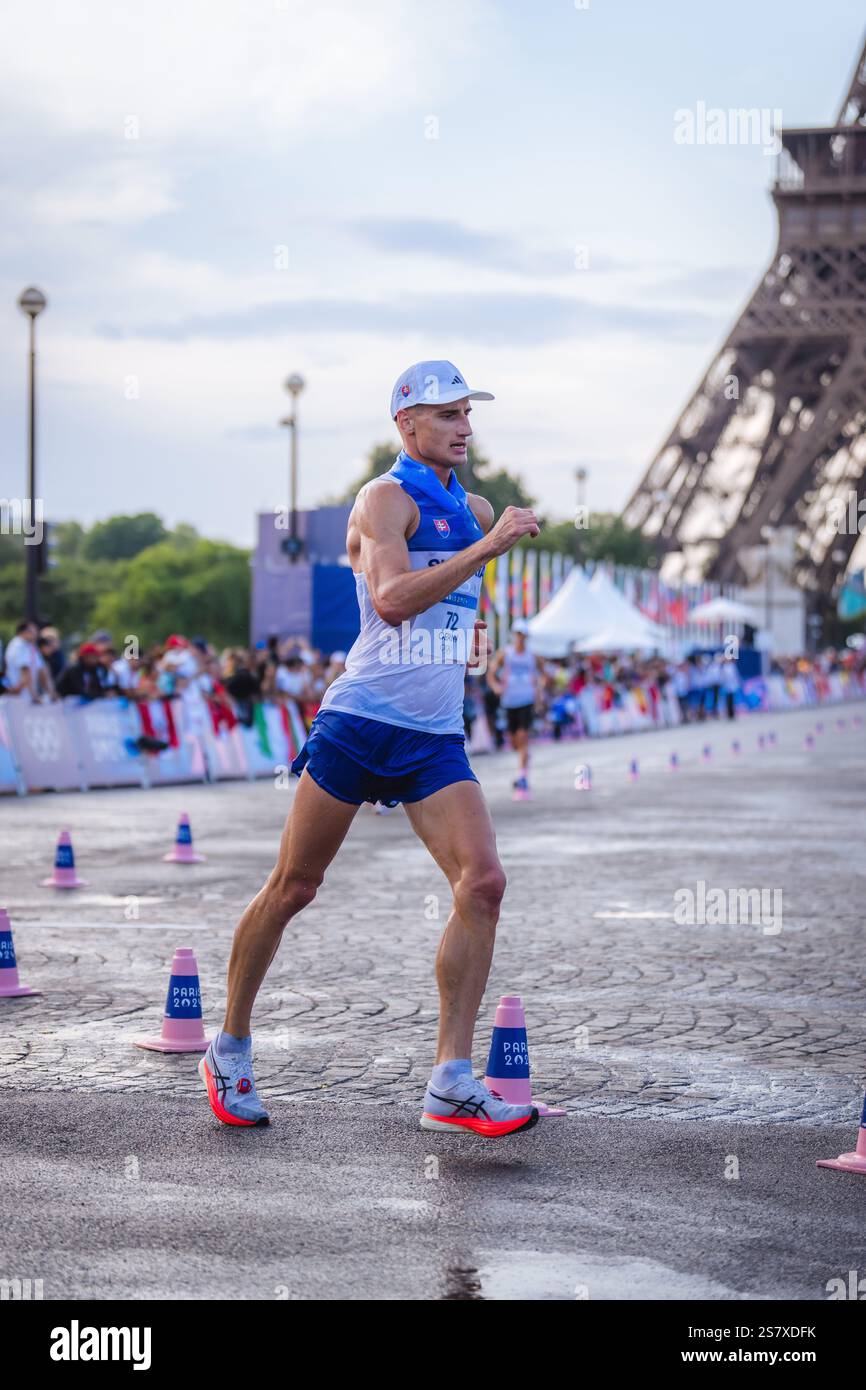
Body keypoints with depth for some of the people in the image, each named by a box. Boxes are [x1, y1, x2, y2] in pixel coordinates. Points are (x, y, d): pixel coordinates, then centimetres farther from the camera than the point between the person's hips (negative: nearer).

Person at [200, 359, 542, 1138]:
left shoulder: (475, 510, 16)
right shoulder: (386, 498, -7)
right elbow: (391, 599, -25)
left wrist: (474, 634, 15)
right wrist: (489, 547, -25)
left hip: (437, 738, 6)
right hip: (360, 723, -6)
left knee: (483, 883, -11)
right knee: (294, 888, 3)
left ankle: (452, 1086, -6)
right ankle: (232, 1050, 22)